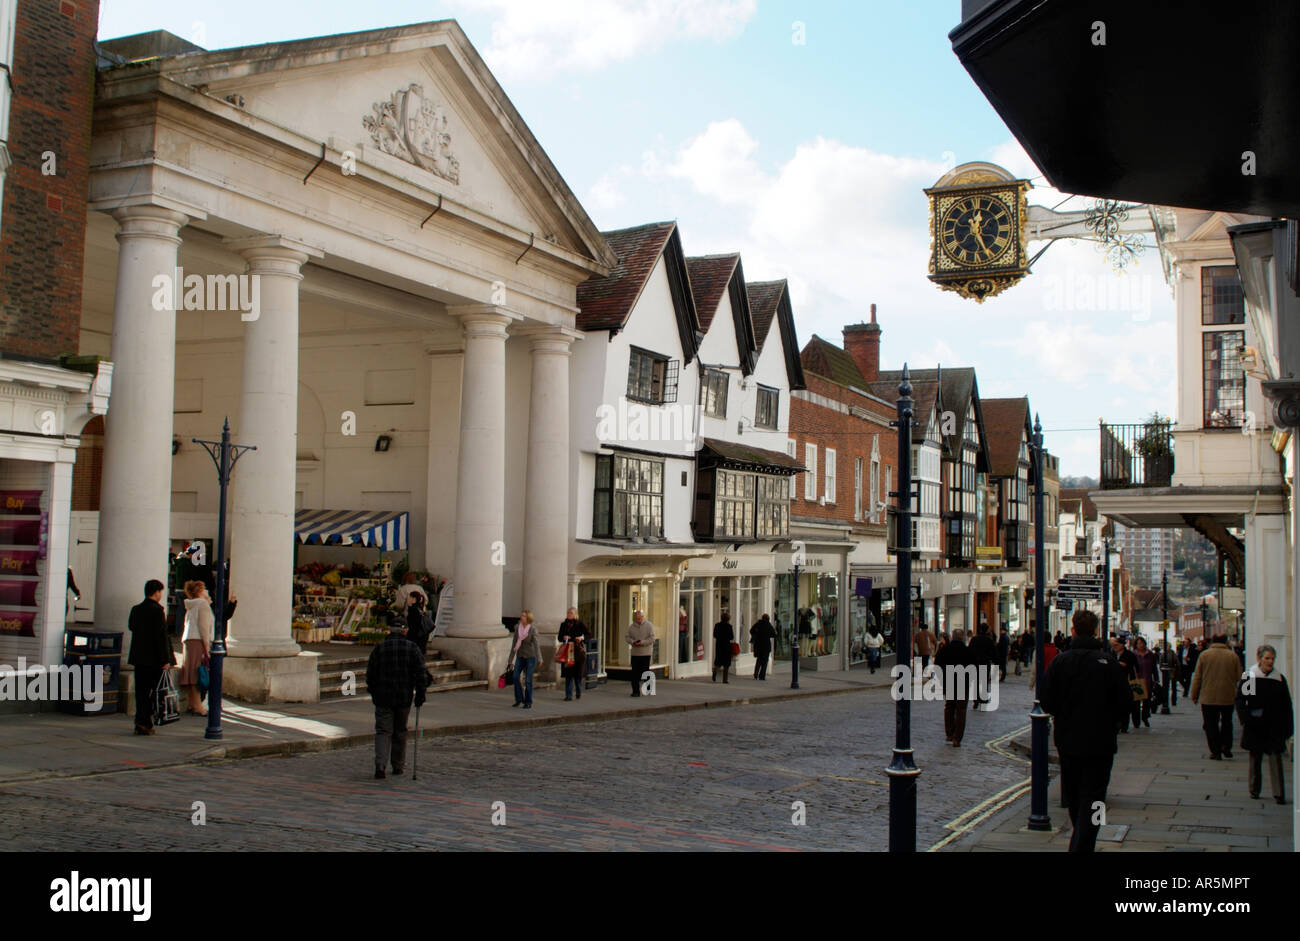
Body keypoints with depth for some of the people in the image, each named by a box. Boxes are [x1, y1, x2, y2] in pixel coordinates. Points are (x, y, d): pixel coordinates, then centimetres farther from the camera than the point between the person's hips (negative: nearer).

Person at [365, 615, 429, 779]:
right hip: (404, 698, 1)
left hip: (383, 698, -1)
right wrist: (420, 696, 2)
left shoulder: (379, 649, -2)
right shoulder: (413, 649, -1)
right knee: (400, 732, 15)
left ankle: (380, 765, -16)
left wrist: (373, 694, 16)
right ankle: (398, 766, 22)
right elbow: (420, 674, -3)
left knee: (383, 731, 1)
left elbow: (370, 675, 3)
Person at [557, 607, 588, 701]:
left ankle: (579, 692, 26)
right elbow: (559, 637, 12)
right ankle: (568, 695, -1)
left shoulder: (580, 625, -1)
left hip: (578, 651, -2)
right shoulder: (563, 625, 9)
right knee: (568, 674, -3)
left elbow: (588, 635, 1)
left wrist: (582, 638, -18)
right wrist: (563, 638, -10)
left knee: (578, 674, 5)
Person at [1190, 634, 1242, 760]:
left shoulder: (1204, 655, -2)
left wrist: (1194, 696, 8)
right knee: (1227, 722, 19)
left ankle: (1216, 752, 2)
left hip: (1208, 698, -1)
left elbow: (1197, 677, 0)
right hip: (1228, 698, 1)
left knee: (1211, 725, 5)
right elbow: (1239, 677, 3)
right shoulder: (1233, 656, -2)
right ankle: (1226, 747, 7)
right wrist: (1237, 695, 18)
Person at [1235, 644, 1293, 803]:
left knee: (1275, 757, -5)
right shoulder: (1248, 677, -2)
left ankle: (1279, 793, -4)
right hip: (1255, 726, 0)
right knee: (1255, 757, 9)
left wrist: (1288, 727, 3)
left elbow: (1286, 705, 7)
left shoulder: (1279, 678, 3)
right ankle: (1254, 789, 23)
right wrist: (1247, 718, -11)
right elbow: (1240, 701, 1)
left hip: (1274, 726, 0)